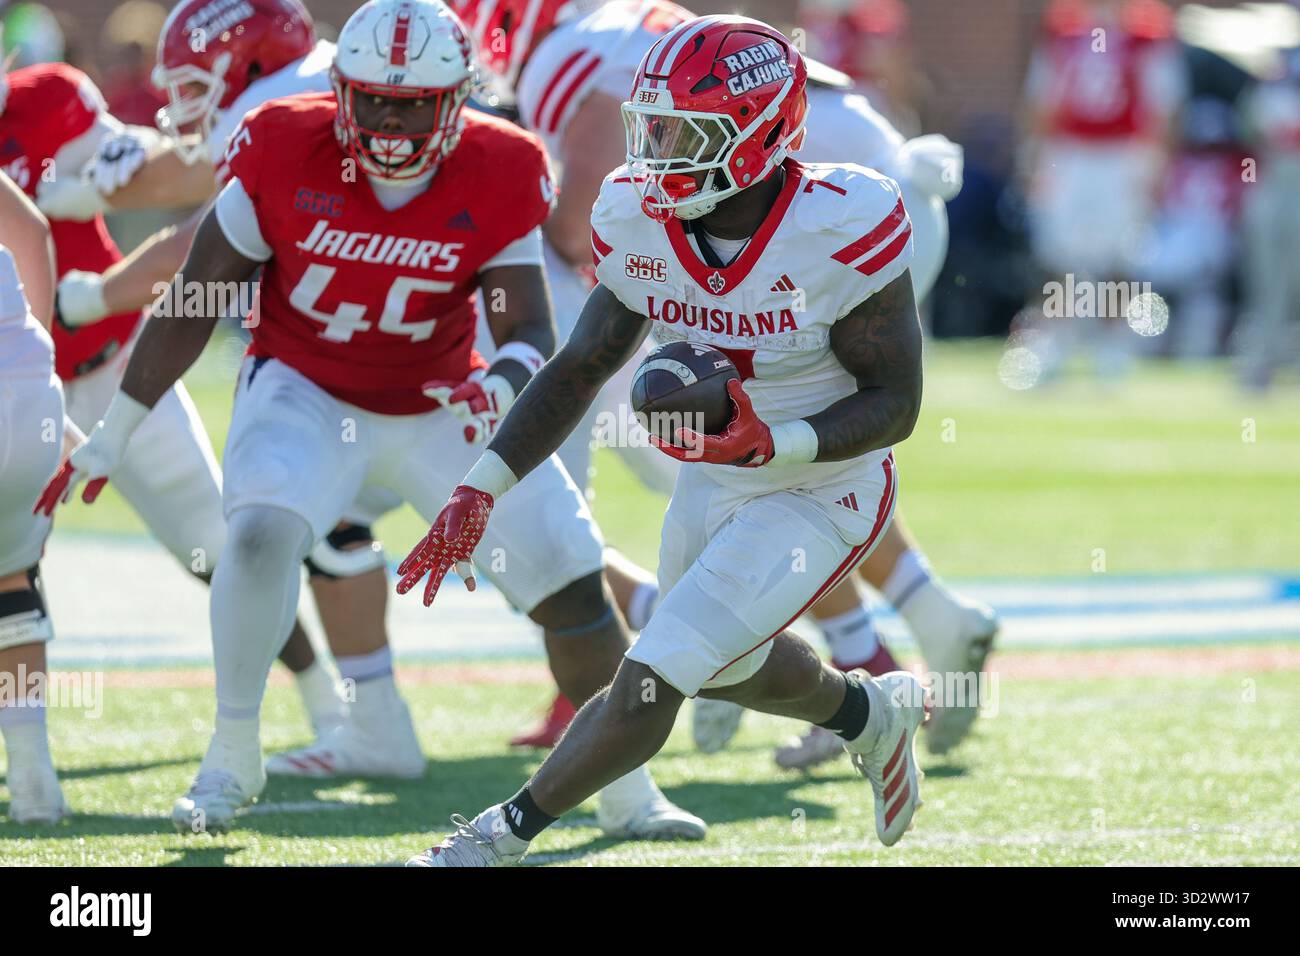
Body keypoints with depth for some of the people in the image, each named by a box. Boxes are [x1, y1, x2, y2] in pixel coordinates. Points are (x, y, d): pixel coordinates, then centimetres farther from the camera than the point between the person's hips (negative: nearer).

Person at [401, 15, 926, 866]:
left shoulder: (841, 230, -29)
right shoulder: (642, 222, -11)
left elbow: (897, 402, -21)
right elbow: (581, 367, -1)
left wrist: (774, 444, -36)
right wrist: (483, 489, -10)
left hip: (820, 494, -7)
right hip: (712, 480, 7)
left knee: (648, 687, -14)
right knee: (726, 666, 28)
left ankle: (504, 836, 3)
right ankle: (873, 713, 58)